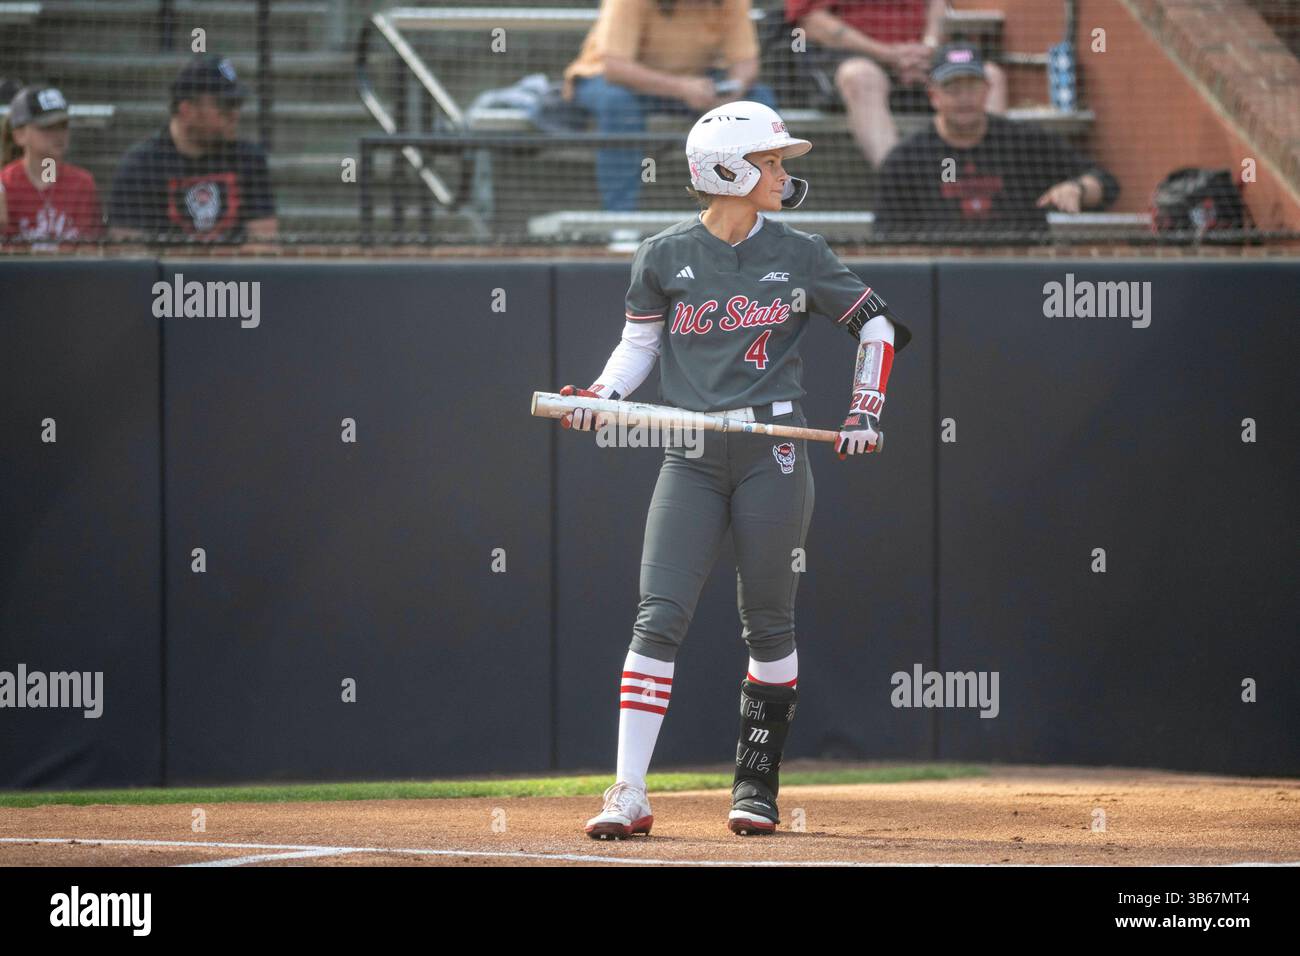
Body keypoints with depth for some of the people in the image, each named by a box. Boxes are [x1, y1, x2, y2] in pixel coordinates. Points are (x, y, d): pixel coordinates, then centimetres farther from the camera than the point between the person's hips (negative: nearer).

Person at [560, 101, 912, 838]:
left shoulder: (799, 255, 2)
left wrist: (865, 413, -1)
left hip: (772, 454, 0)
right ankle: (629, 795, -10)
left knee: (767, 623, 4)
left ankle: (757, 786, 17)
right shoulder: (665, 257, 2)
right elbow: (639, 343, 12)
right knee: (659, 617, -9)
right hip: (692, 458, 0)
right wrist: (601, 396, -6)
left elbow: (878, 326, 9)